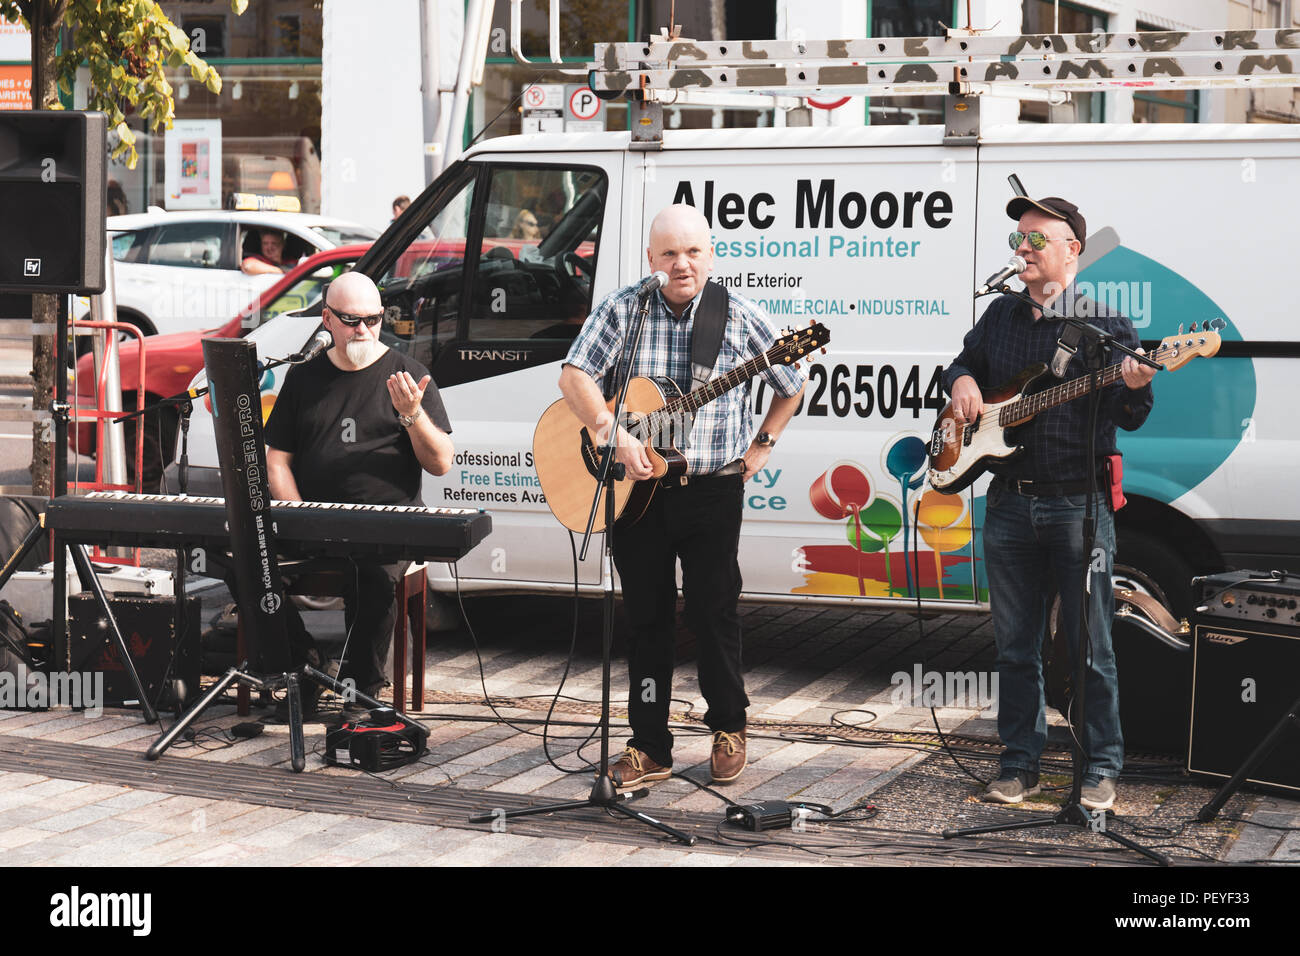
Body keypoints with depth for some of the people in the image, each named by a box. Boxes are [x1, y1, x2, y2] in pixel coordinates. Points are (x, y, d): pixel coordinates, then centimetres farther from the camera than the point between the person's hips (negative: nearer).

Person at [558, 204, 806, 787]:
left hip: (713, 492, -1)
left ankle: (729, 729, 22)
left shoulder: (741, 318, 0)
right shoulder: (622, 311, -1)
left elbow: (790, 388, 13)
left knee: (714, 611, 3)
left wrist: (761, 447, 5)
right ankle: (650, 747, 13)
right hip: (636, 491, 1)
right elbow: (574, 375, -11)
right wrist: (615, 436, -22)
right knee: (646, 617, 6)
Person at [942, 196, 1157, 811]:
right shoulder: (1000, 315, 12)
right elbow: (964, 363, 27)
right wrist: (962, 382, 5)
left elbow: (1131, 418, -5)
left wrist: (1133, 387, -27)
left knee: (1089, 646, 0)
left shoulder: (1105, 323, -2)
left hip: (1080, 504, -4)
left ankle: (1101, 770, 11)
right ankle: (1020, 766, 19)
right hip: (1009, 502, 4)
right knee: (1015, 645, 9)